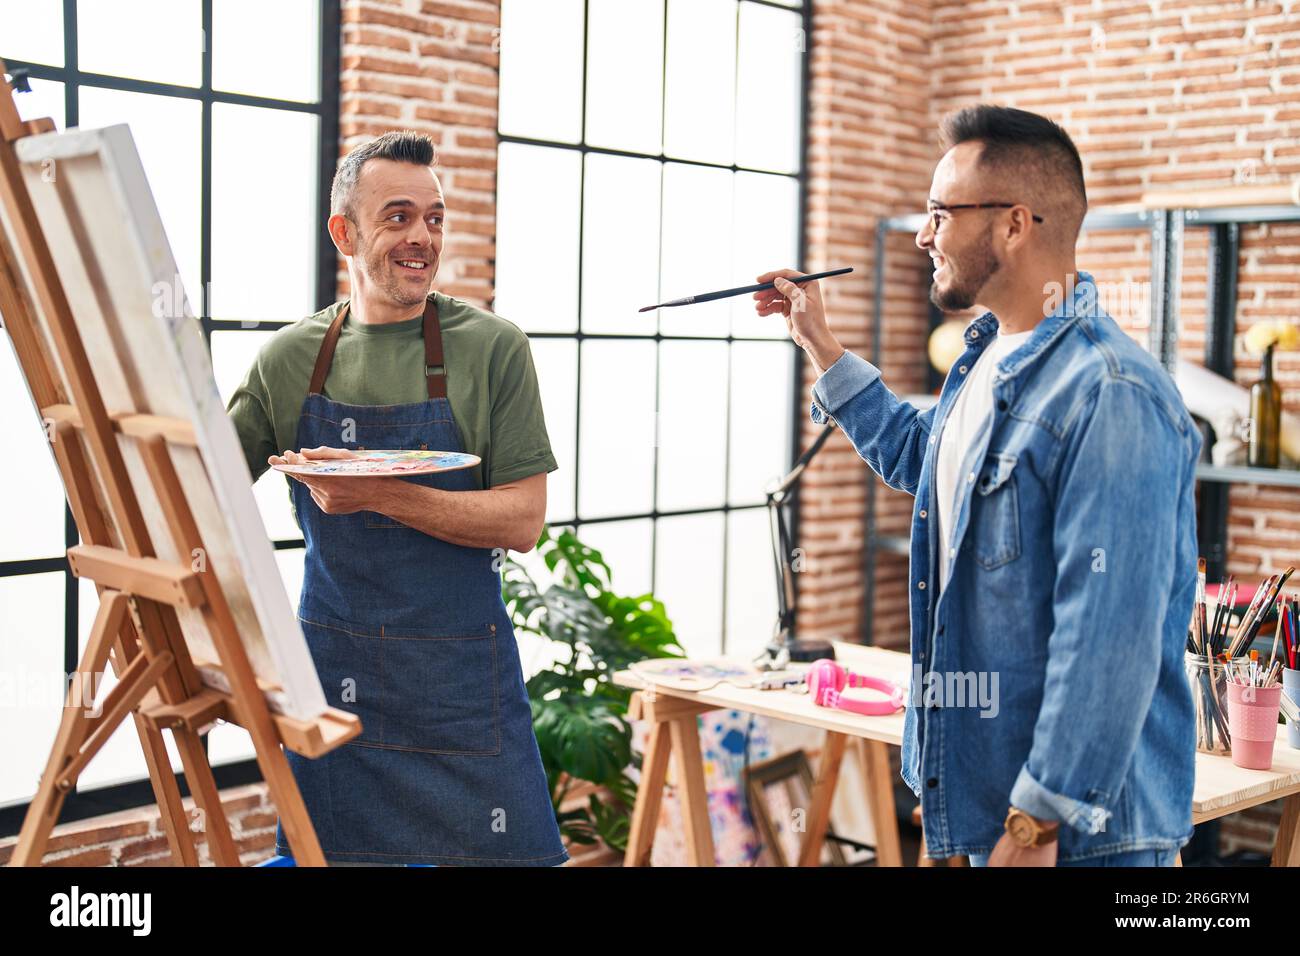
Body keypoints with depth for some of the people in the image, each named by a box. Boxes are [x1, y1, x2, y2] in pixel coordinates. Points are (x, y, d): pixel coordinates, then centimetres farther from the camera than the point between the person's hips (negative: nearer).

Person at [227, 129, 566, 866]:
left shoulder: (491, 348, -5)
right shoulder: (291, 357, 3)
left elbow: (522, 521, -10)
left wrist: (379, 496, -22)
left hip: (459, 683, -2)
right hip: (332, 671, 2)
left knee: (491, 852, 5)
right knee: (324, 851, 10)